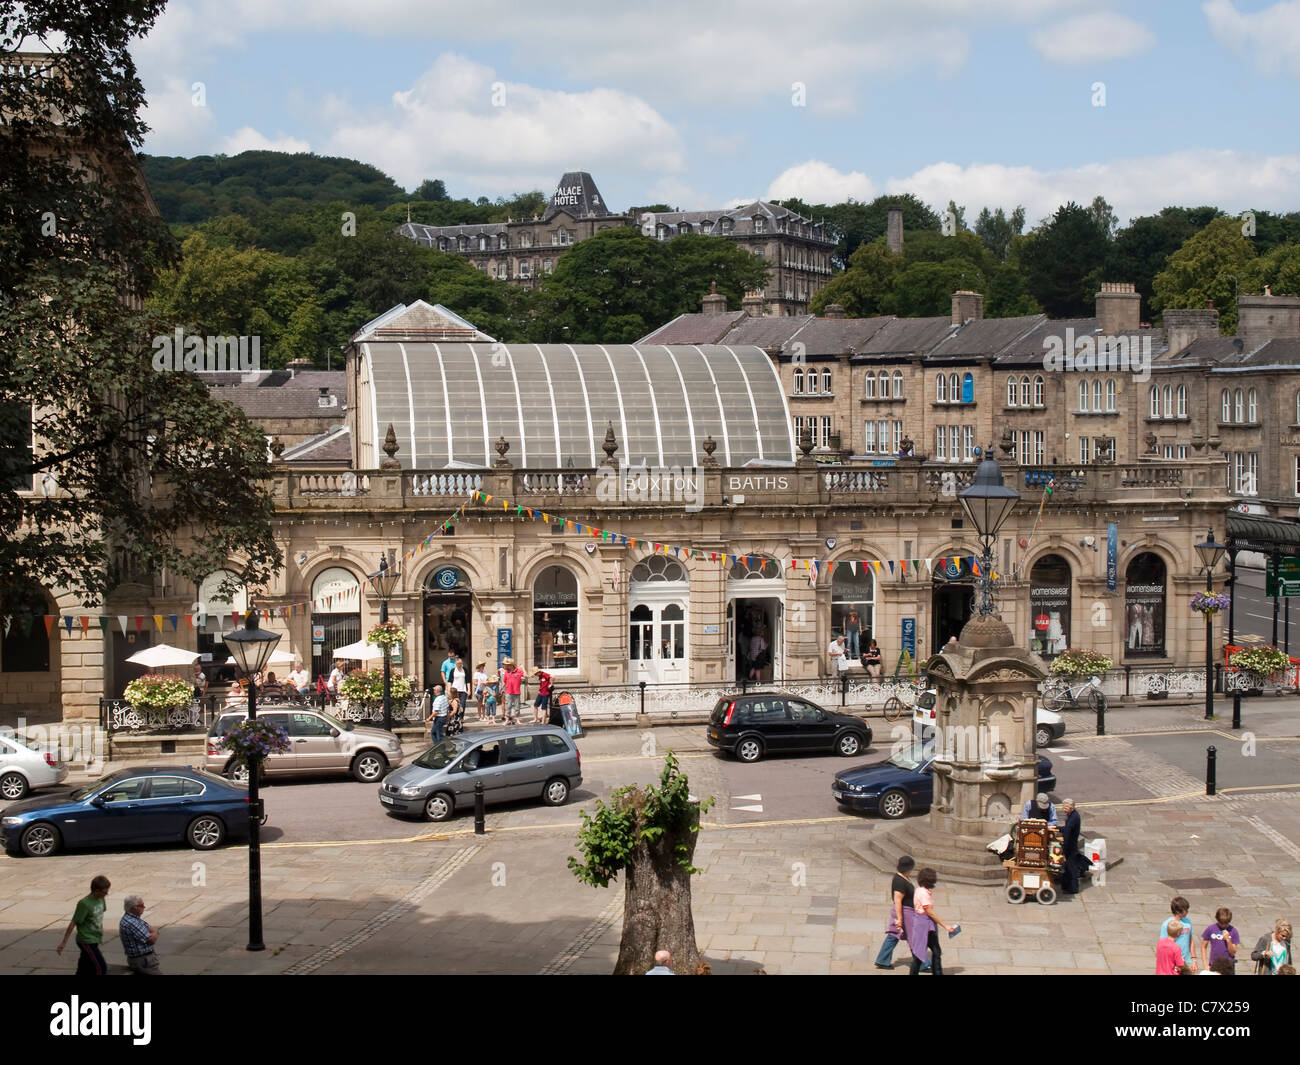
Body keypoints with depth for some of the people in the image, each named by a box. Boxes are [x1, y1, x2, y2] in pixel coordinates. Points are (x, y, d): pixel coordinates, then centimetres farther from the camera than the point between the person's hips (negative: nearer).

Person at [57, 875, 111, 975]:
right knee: (101, 968, -11)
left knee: (83, 970, 13)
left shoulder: (100, 899, 2)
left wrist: (101, 934, 26)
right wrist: (64, 942, -14)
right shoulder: (85, 904, -21)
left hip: (95, 940, 8)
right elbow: (73, 923, -17)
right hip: (86, 941, -8)